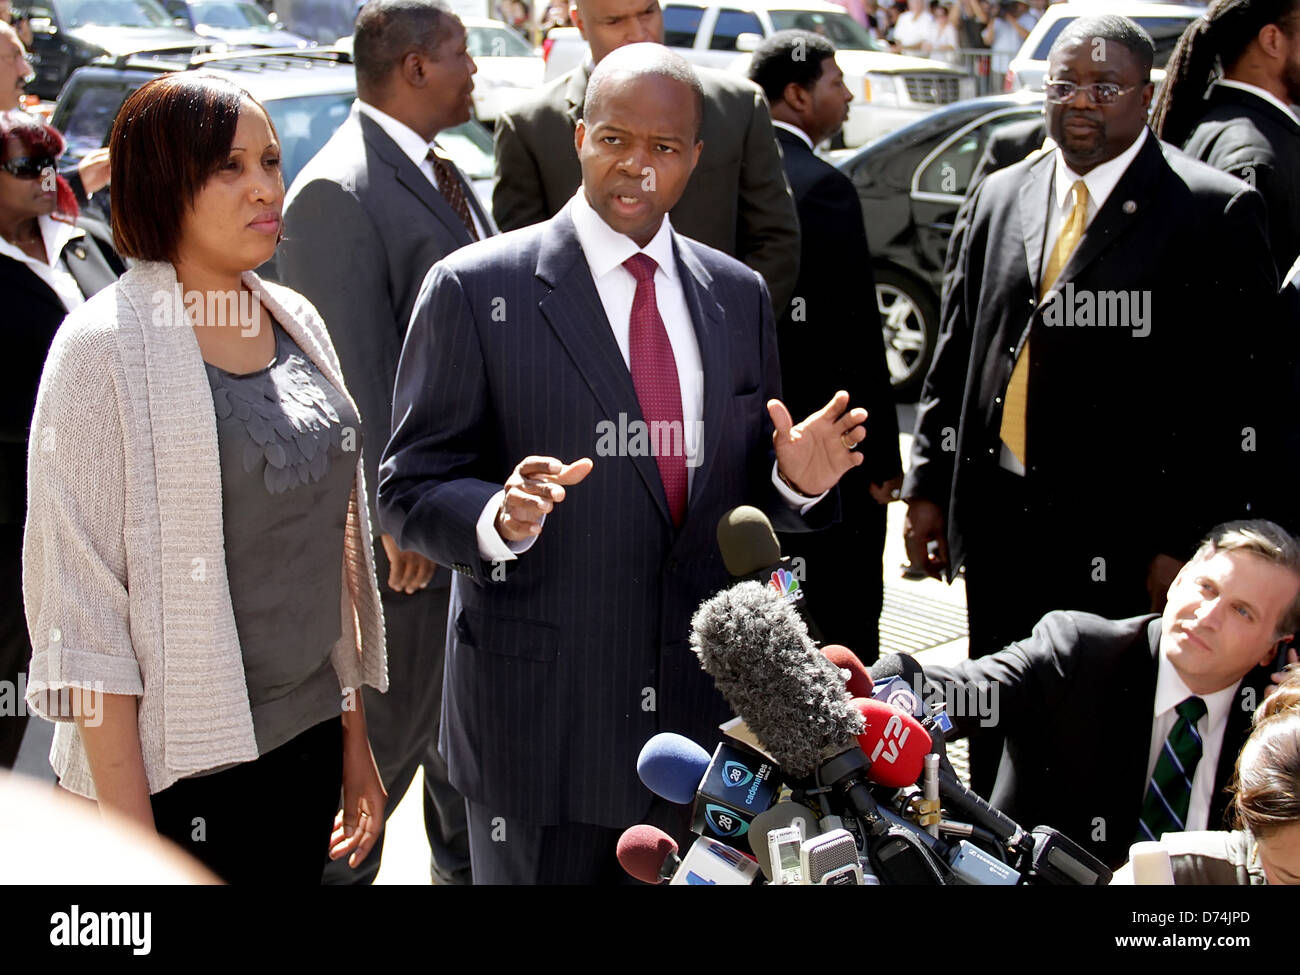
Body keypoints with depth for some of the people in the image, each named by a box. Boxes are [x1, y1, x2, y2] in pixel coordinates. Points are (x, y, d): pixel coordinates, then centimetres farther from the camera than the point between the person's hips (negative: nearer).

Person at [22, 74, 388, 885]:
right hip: (182, 774, -6)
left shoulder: (295, 323, 7)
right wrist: (128, 829, -17)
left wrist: (354, 736, 14)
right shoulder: (107, 349, -12)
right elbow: (83, 605, -14)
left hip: (307, 744, 6)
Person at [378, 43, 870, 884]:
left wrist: (797, 481, -9)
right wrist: (501, 517, -28)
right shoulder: (476, 289, -6)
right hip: (540, 718, -4)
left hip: (706, 711, 4)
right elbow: (411, 492, -7)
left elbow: (747, 495, 14)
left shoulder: (739, 296, 9)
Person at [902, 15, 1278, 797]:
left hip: (1124, 538, -5)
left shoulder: (1215, 212, -5)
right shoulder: (999, 199, 12)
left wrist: (1188, 545, -12)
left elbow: (1238, 396, -8)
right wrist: (929, 485, 10)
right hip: (1001, 528, 5)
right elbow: (955, 356, 16)